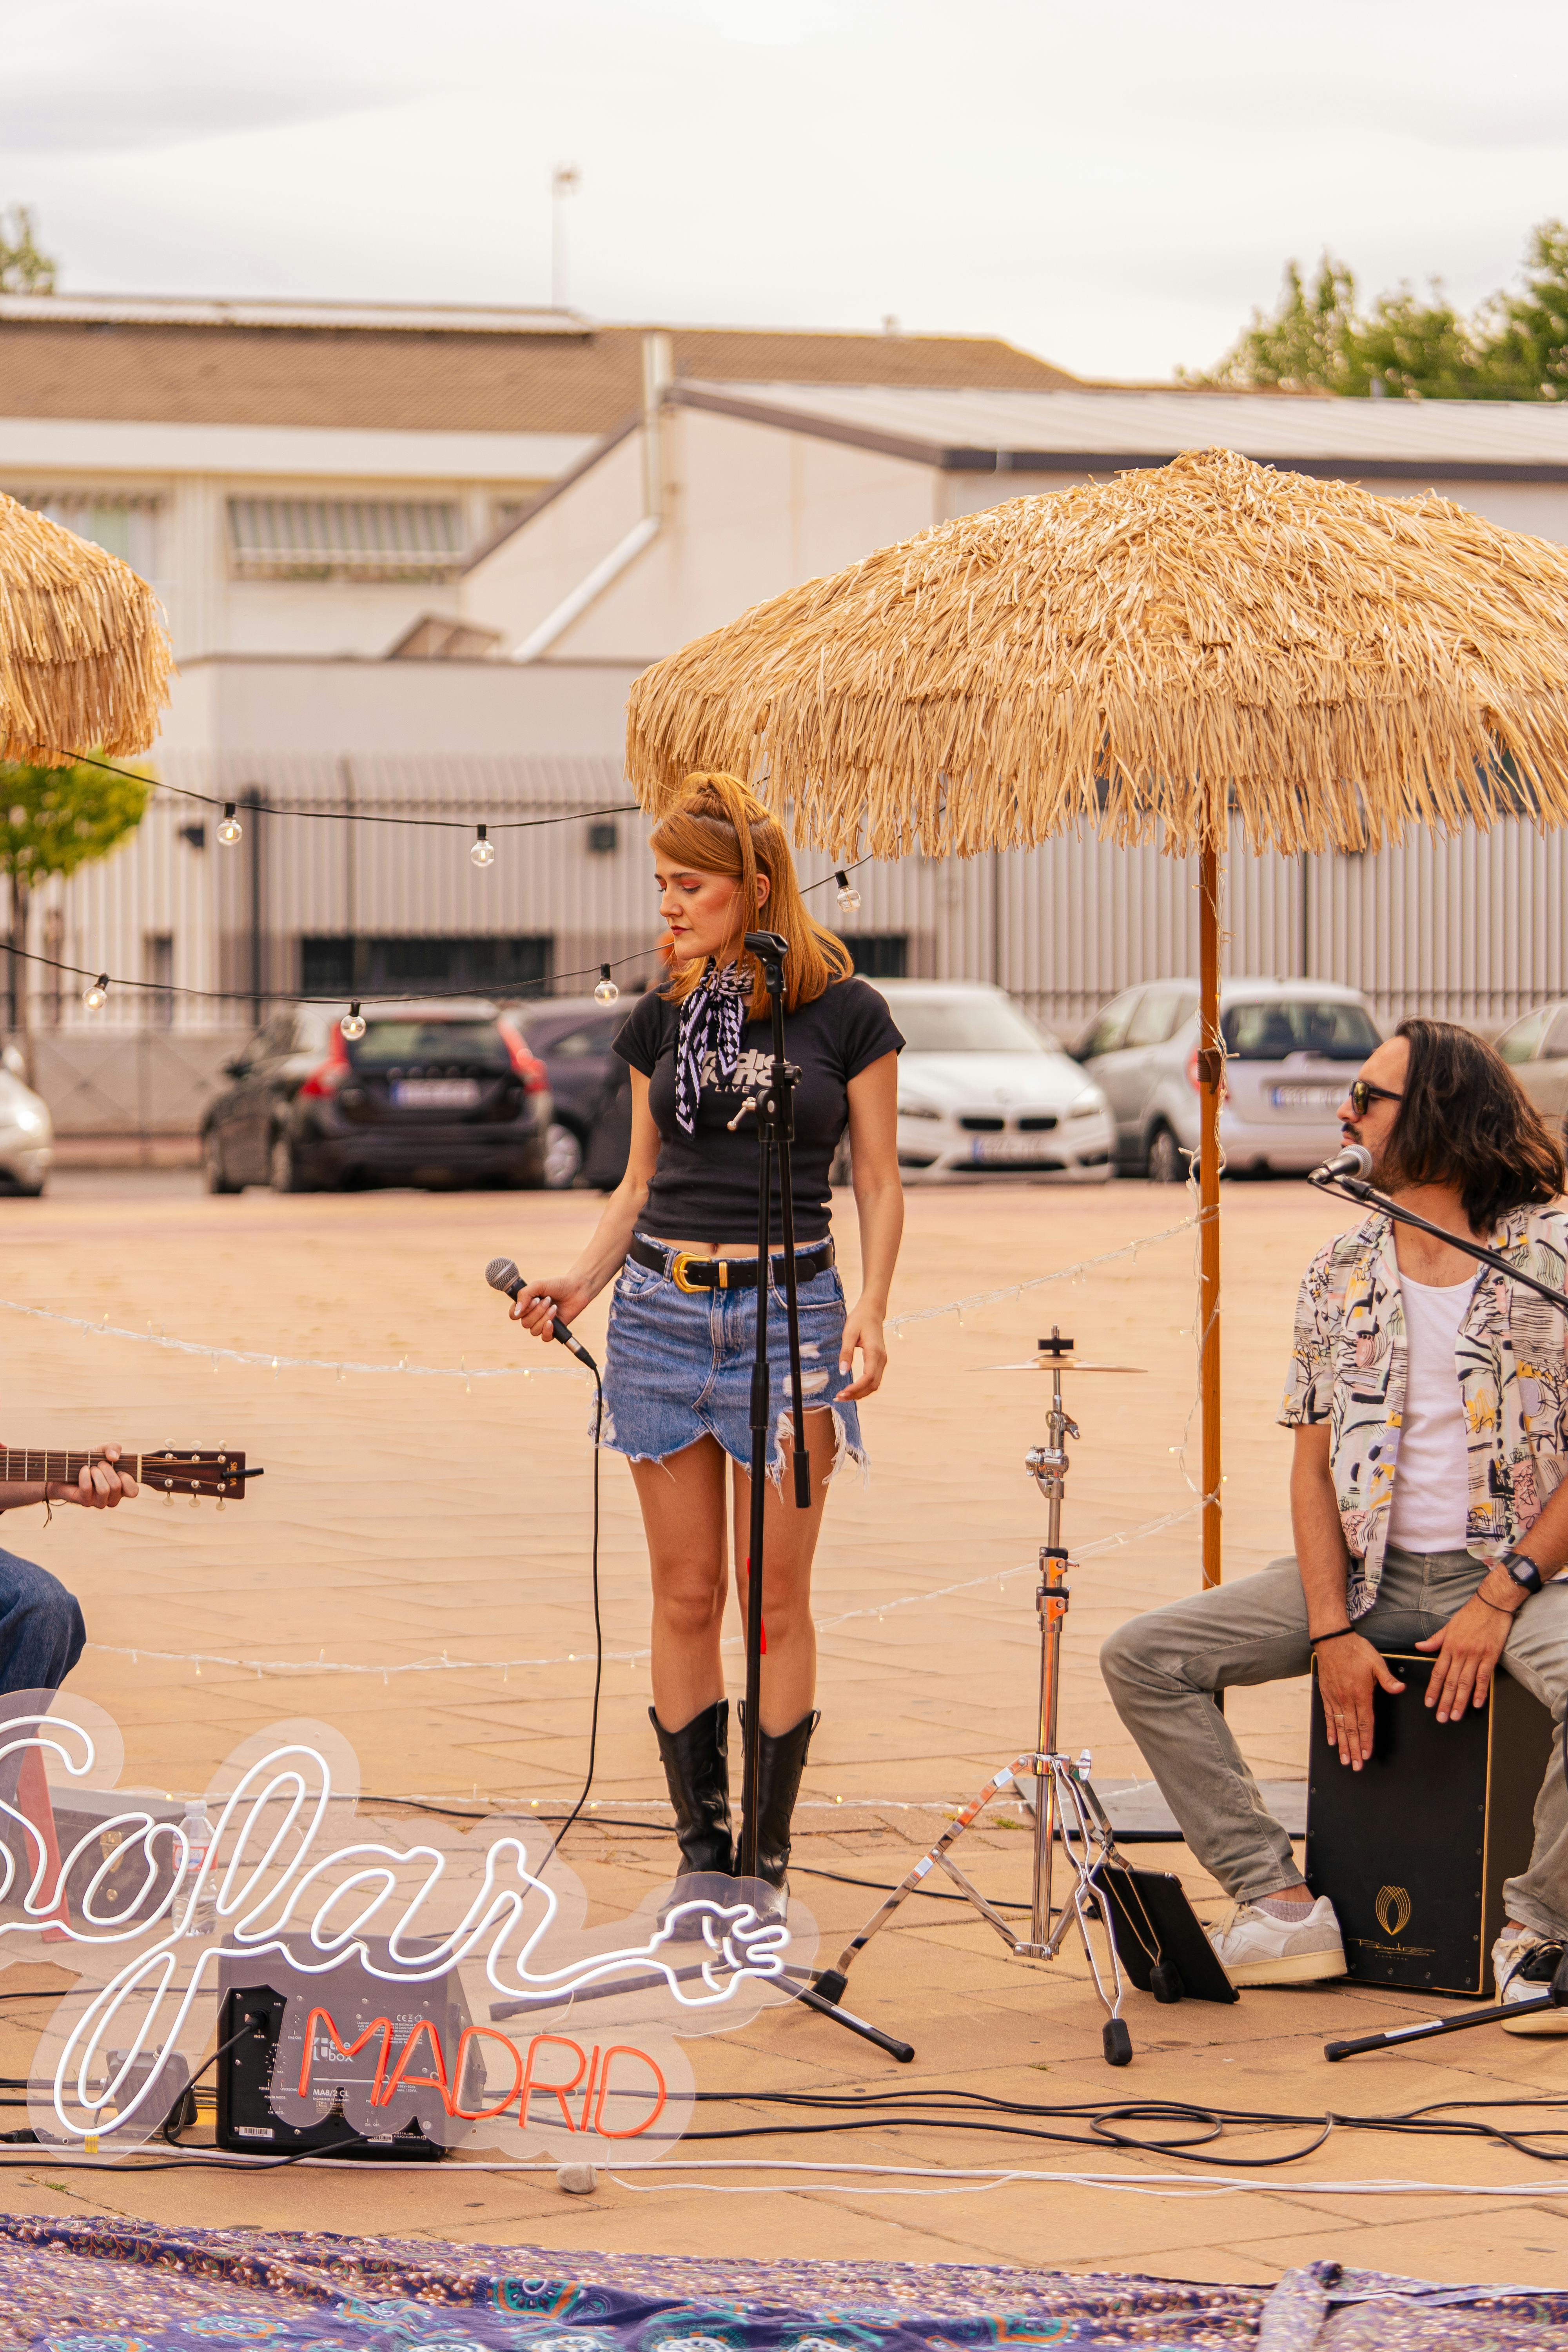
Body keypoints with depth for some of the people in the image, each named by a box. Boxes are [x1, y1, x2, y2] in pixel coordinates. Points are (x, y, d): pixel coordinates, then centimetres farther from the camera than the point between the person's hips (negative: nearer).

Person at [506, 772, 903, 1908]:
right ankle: (700, 1846, 12)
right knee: (687, 1598, 5)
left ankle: (765, 1856, 6)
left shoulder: (846, 1014, -1)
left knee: (775, 1602, -1)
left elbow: (879, 1184, 1)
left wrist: (870, 1306, -13)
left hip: (786, 1311, -3)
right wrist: (579, 1283, 1)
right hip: (662, 1309, 4)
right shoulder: (661, 1021, 9)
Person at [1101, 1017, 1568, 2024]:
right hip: (1370, 1566, 5)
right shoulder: (1341, 1272, 6)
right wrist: (1331, 1631, -7)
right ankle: (1281, 1906, -5)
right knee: (1142, 1657, -8)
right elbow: (1315, 1462, 5)